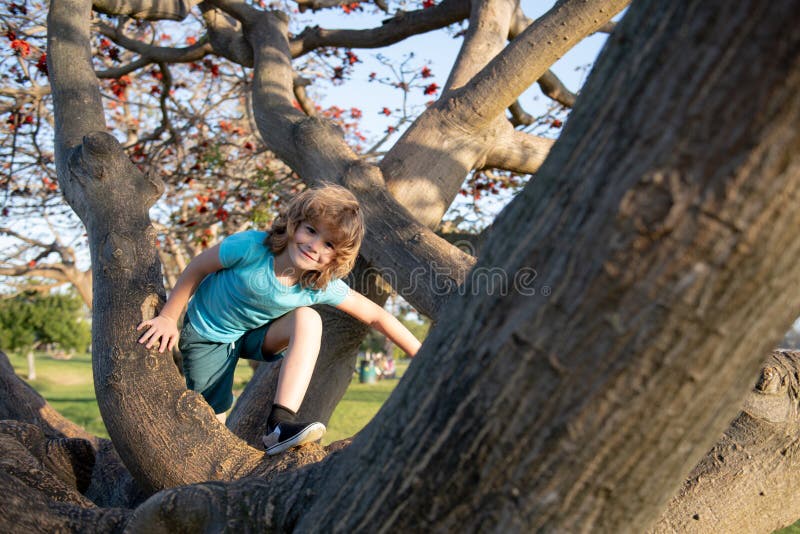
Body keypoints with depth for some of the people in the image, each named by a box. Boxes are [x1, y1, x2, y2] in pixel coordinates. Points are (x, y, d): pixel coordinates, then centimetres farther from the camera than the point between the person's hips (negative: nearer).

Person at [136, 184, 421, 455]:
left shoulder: (324, 287, -24)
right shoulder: (251, 247, -32)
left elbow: (375, 315, -16)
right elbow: (197, 268, -16)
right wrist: (168, 318, -9)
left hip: (257, 335, 2)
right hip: (209, 333, -2)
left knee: (308, 319, -28)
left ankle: (280, 423, -31)